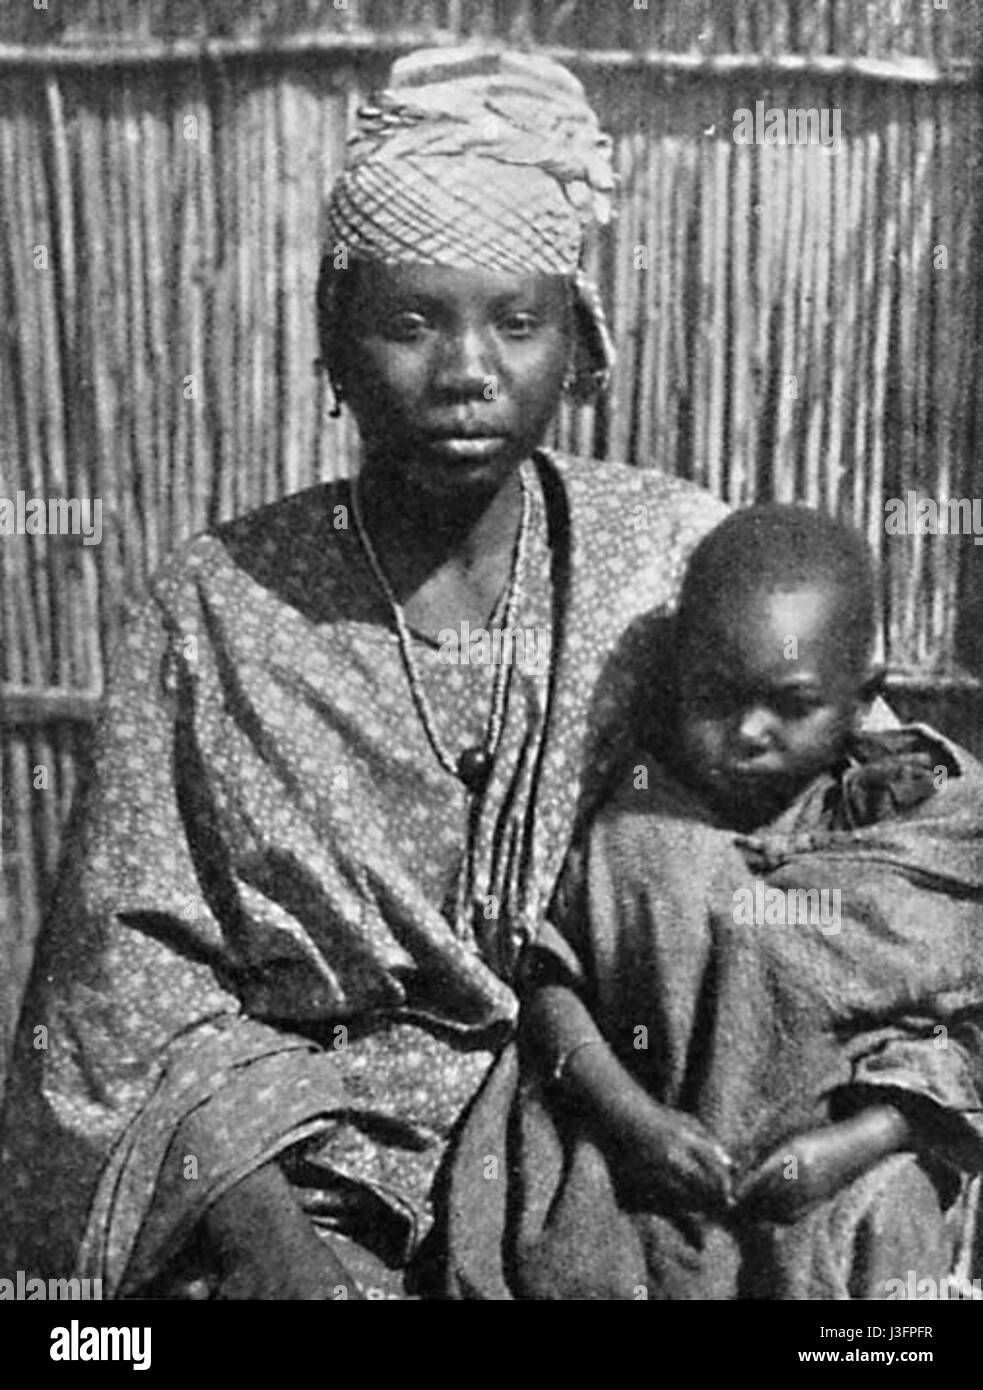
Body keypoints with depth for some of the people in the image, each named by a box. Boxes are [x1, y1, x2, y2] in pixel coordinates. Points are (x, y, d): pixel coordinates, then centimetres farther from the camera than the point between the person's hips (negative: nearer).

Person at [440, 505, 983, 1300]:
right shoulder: (622, 810, -1)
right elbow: (548, 973, -1)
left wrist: (856, 1144, -13)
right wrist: (629, 1116, -12)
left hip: (847, 1191, 1)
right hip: (632, 1171, 0)